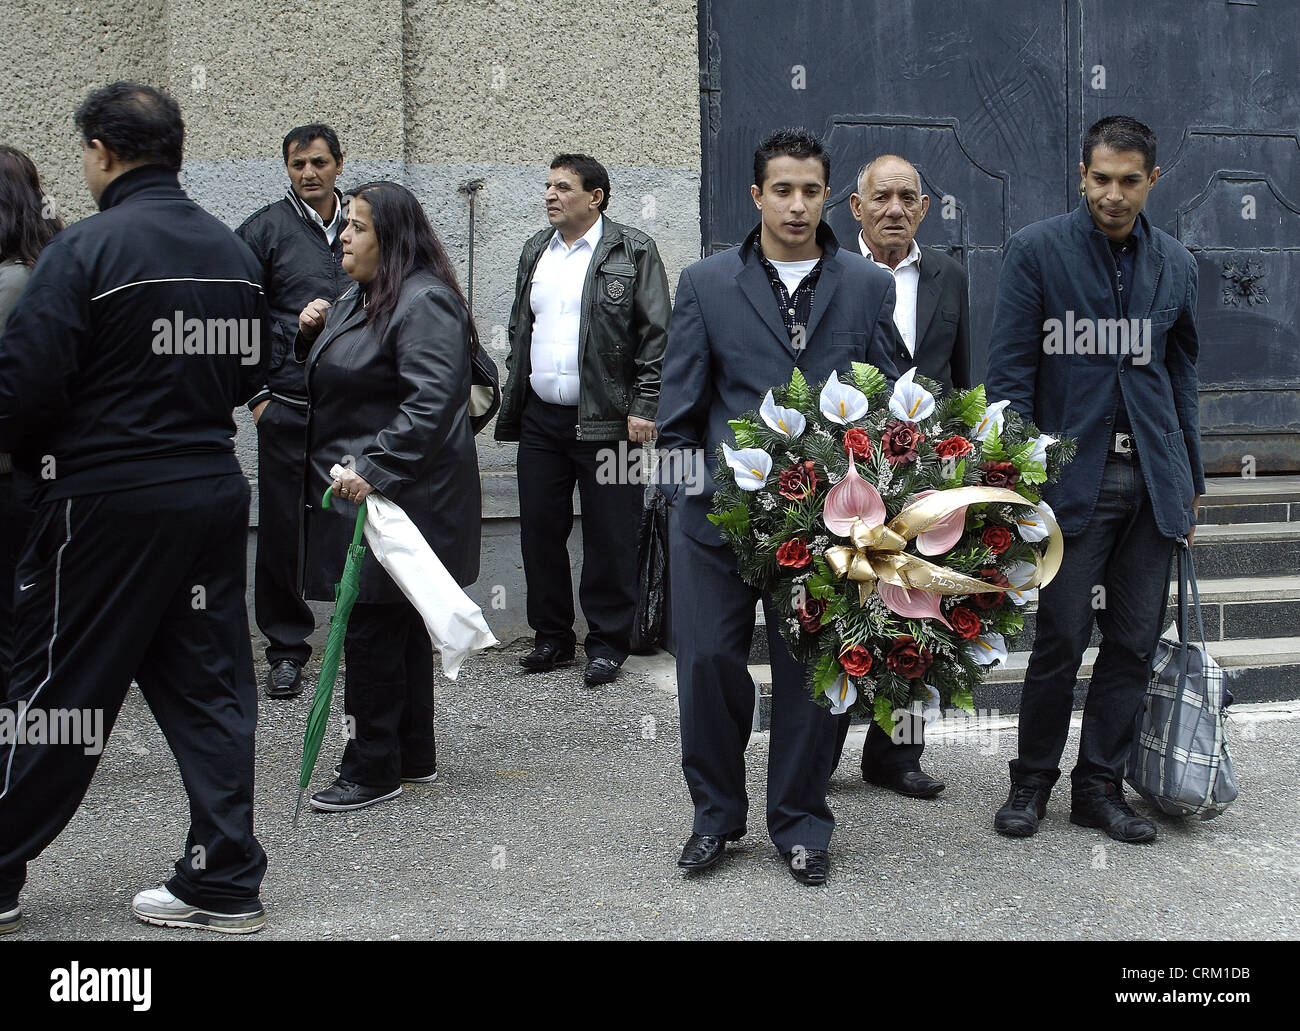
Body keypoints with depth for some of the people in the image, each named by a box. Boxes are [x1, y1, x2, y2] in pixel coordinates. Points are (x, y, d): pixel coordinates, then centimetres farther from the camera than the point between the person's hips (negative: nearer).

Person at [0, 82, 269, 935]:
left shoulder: (88, 249, -13)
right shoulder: (233, 251, 7)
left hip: (108, 500, -6)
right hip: (215, 489, 6)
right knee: (210, 687, 11)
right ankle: (225, 882, 16)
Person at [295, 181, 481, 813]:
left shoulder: (424, 303, -16)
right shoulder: (358, 298, 16)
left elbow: (432, 401, -25)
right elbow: (330, 377, 26)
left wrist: (374, 471, -29)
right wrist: (311, 333, 6)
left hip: (395, 495, -10)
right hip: (357, 492, 10)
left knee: (373, 628, -4)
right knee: (398, 626, 16)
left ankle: (373, 768, 7)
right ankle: (413, 754, 26)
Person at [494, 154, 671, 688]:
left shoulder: (633, 251, -3)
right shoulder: (535, 252, 16)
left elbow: (656, 335, -7)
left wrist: (642, 408, -12)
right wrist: (513, 396, 15)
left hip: (604, 419, -6)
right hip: (540, 419, 6)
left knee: (609, 537, 0)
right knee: (540, 530, 9)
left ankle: (607, 644, 12)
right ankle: (552, 637, 22)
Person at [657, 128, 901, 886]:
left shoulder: (868, 287, 7)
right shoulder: (706, 284, 6)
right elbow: (680, 409, 6)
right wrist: (687, 493, -2)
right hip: (720, 509, 0)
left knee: (812, 672, 6)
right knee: (709, 660, 2)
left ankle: (802, 824, 23)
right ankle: (717, 814, 23)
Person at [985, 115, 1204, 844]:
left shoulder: (1176, 264, 11)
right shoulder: (1037, 250, -1)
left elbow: (1182, 377, 17)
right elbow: (1010, 369, -3)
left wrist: (1191, 482, 16)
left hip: (1152, 478, 4)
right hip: (1074, 475, -4)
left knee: (1135, 640, 6)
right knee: (1062, 639, -2)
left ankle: (1100, 785, 18)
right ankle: (1033, 780, 16)